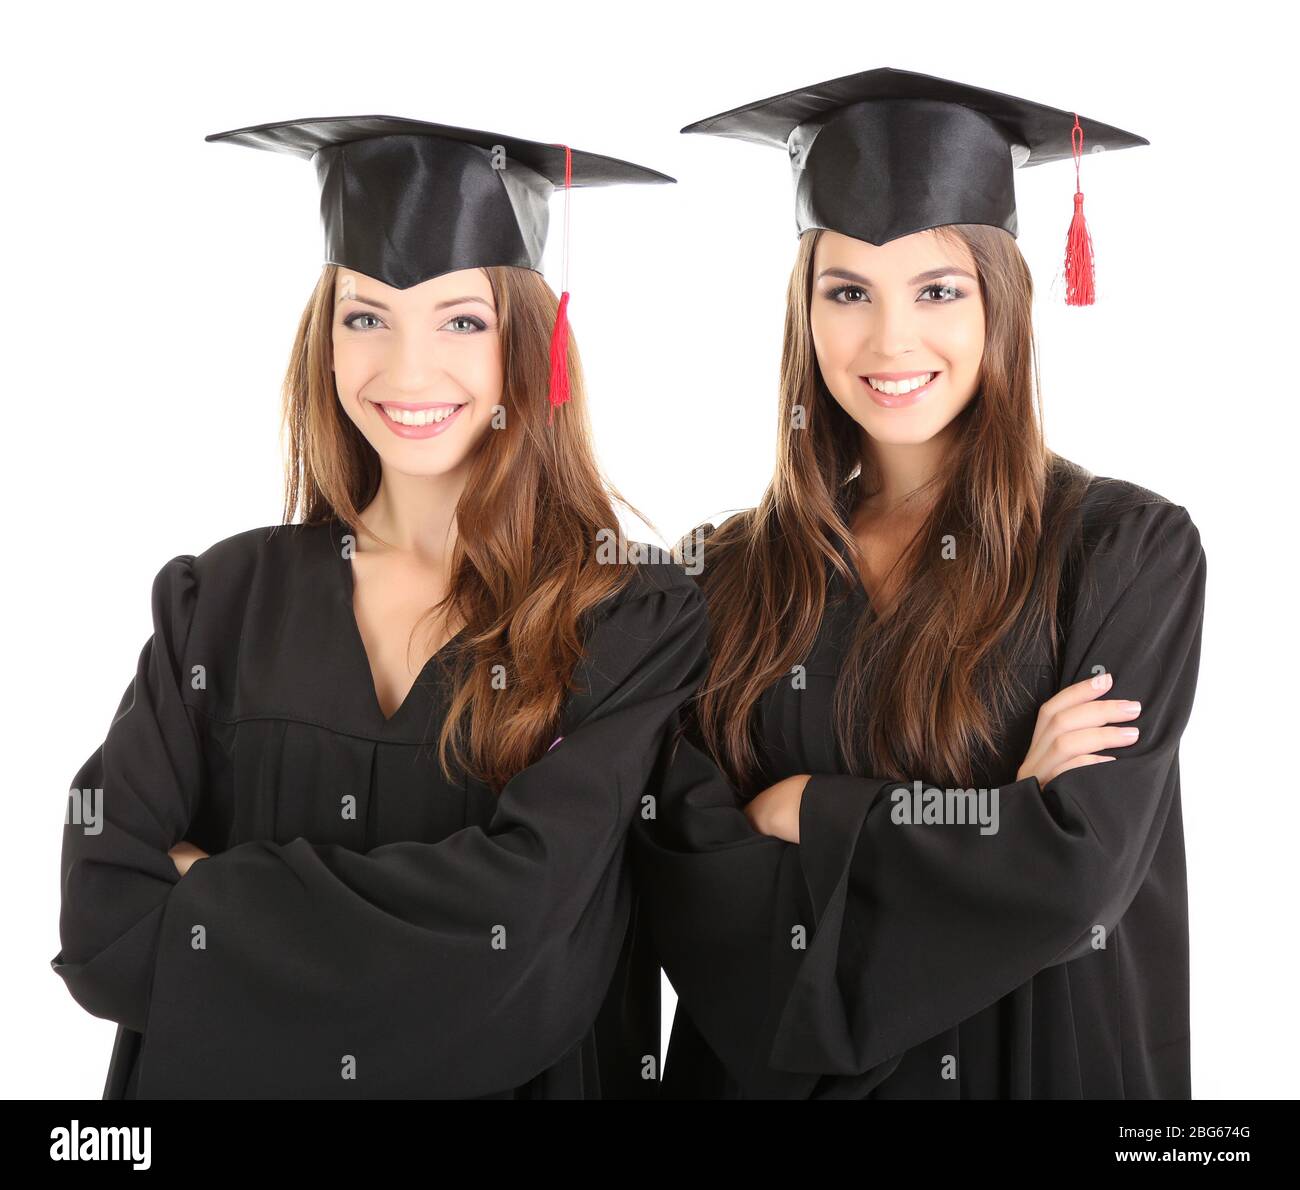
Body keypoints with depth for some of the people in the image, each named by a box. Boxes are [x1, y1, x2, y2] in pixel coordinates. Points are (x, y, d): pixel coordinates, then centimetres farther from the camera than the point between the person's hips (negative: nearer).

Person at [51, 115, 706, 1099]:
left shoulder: (638, 624, -13)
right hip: (228, 1075, 2)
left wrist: (215, 895, -16)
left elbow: (518, 909, -25)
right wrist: (422, 940, -20)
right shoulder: (221, 601, -6)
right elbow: (100, 927, -13)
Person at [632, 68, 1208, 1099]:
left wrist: (804, 813, -13)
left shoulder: (1132, 550, -10)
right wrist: (991, 820, -18)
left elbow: (1077, 869, -19)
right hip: (765, 1058, 2)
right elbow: (682, 866, -12)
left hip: (1030, 1057, -2)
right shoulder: (726, 571, -3)